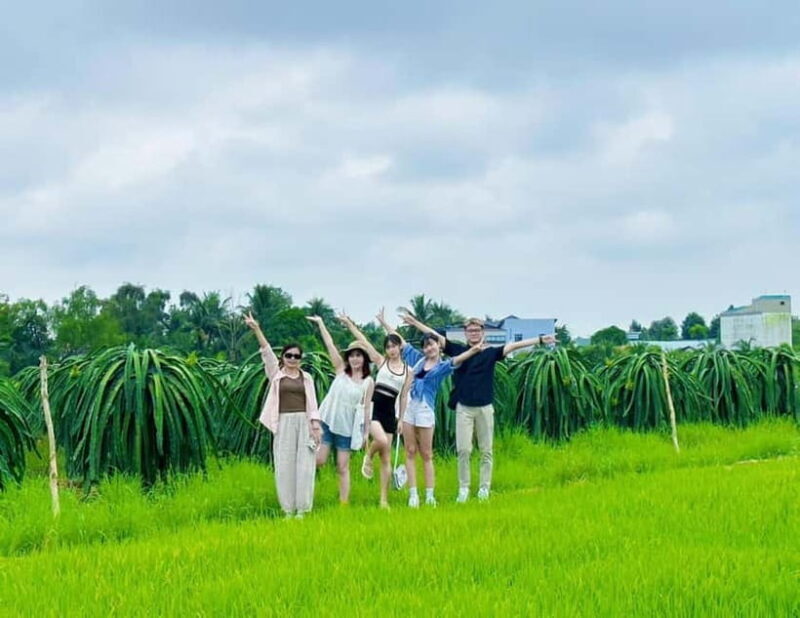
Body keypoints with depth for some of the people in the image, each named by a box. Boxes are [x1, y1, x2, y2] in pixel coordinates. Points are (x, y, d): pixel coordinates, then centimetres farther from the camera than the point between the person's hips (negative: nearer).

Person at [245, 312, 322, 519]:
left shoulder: (306, 377, 12)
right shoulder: (276, 373, 7)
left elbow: (312, 403, 7)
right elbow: (266, 352, -5)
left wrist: (315, 425, -5)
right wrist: (256, 330, -17)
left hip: (304, 422, 1)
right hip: (284, 423, -1)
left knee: (304, 465, -3)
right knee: (285, 465, -2)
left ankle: (302, 509, 3)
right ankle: (288, 510, 4)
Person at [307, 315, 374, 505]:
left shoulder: (368, 382, 0)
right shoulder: (341, 370, 3)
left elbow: (366, 408, 2)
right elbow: (330, 345, 1)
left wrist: (366, 432, -1)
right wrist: (320, 322, 0)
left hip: (347, 426, -1)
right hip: (327, 420, 1)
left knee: (343, 467, 2)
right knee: (319, 460, -7)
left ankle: (344, 504, 7)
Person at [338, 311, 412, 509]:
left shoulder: (408, 370, 9)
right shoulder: (381, 361, 5)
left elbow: (403, 396, 11)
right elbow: (363, 341, 1)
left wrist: (401, 419, 7)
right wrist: (349, 324, -3)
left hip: (390, 411, 3)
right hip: (373, 406, -3)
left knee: (386, 457, 3)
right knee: (382, 441, -30)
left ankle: (384, 499, 5)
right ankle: (368, 457, 6)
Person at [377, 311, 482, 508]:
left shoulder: (443, 366, 0)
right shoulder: (417, 358, 12)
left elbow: (457, 359, -19)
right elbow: (399, 339, 20)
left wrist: (473, 350, -39)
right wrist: (383, 322, 24)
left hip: (425, 409, -4)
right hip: (408, 406, 4)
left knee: (426, 454, 0)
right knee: (410, 452, 2)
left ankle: (430, 495, 2)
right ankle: (413, 494, 3)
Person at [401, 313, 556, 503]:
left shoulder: (490, 353, 3)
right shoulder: (458, 350, 4)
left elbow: (513, 346, -6)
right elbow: (436, 337, 1)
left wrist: (540, 340, -14)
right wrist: (414, 322, -4)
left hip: (485, 408, 0)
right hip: (464, 408, 0)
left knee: (486, 451, 4)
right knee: (463, 450, -2)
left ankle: (484, 489, 12)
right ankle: (463, 488, 8)